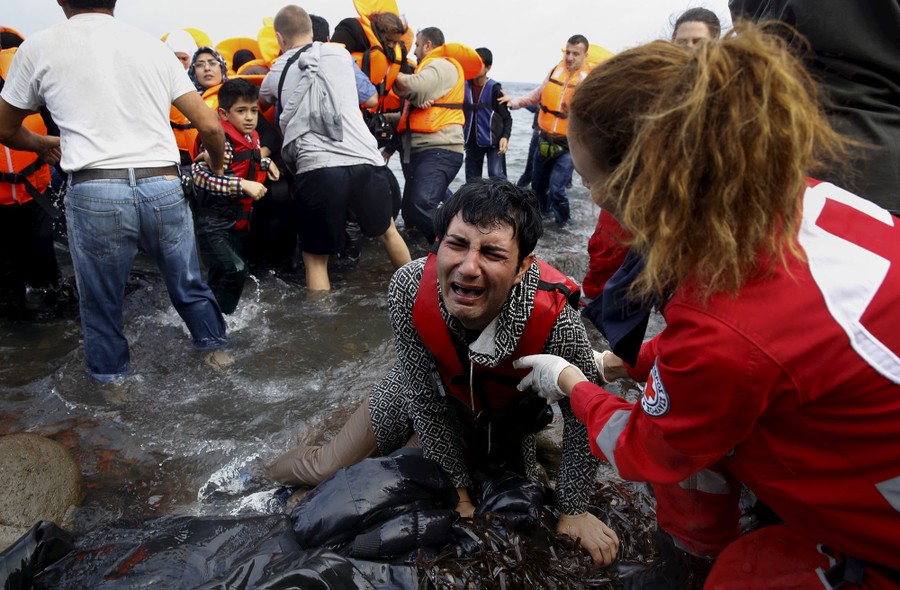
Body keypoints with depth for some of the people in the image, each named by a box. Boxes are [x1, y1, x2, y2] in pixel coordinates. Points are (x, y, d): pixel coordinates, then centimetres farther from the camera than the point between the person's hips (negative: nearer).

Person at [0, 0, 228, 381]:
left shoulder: (38, 48, 7)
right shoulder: (155, 48, 10)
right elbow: (209, 126, 8)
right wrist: (216, 165, 28)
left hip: (95, 193, -1)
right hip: (164, 188, 2)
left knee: (101, 305, 15)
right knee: (189, 288, 19)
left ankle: (112, 381, 30)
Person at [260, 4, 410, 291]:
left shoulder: (276, 73, 16)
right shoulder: (341, 54, 19)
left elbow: (261, 102, 38)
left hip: (315, 170, -2)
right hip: (365, 162, 2)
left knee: (315, 260, 13)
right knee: (387, 231, 27)